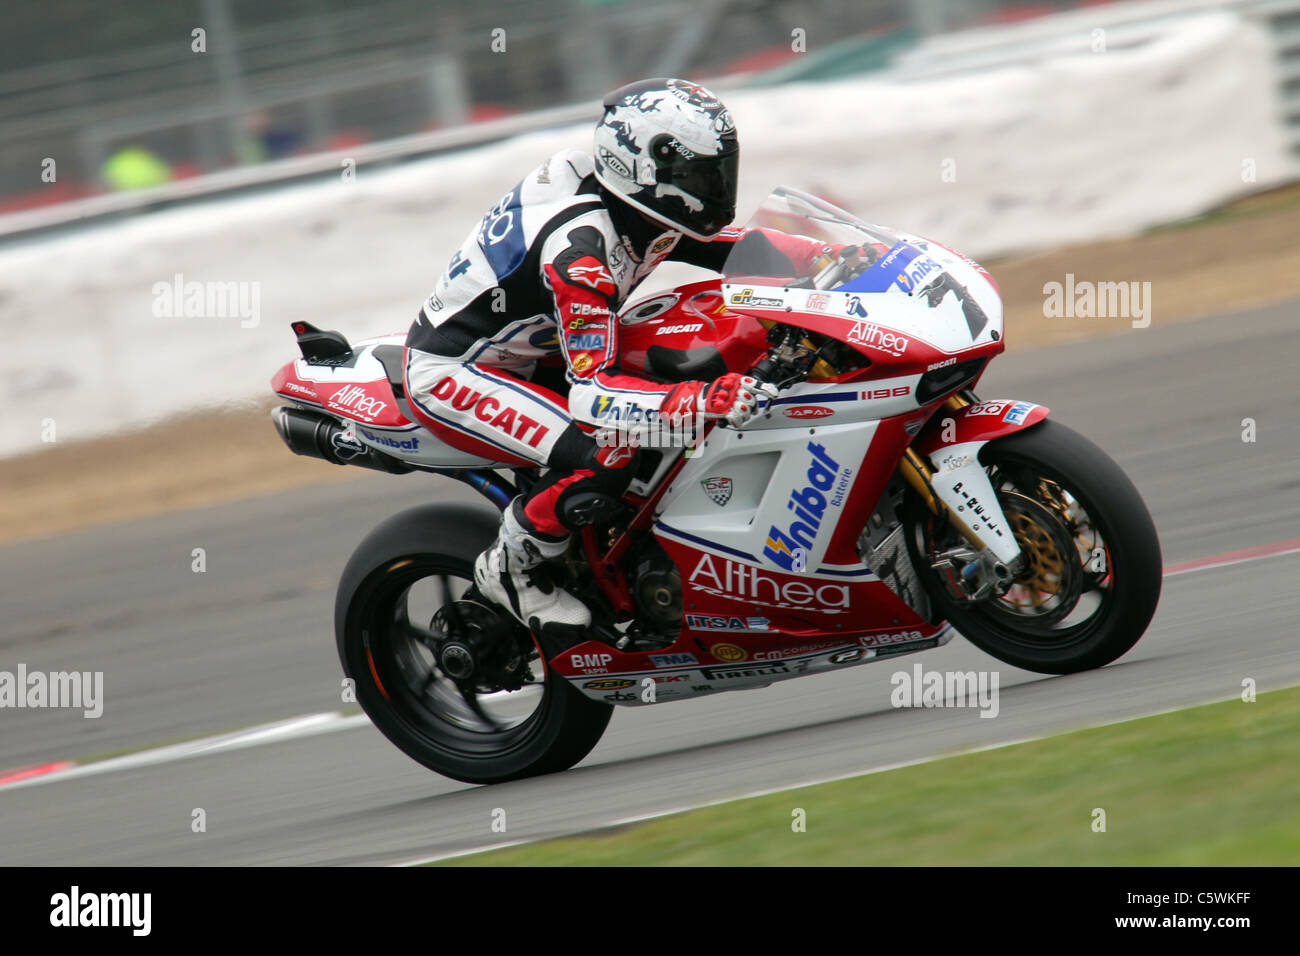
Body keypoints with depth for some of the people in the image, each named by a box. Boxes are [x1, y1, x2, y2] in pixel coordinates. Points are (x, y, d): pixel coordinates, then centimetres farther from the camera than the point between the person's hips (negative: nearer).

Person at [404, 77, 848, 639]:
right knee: (606, 457, -31)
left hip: (520, 354, 10)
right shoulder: (580, 249, -32)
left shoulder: (638, 213, -4)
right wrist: (701, 400, -52)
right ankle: (512, 566, -7)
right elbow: (591, 392, -38)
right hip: (448, 373, -10)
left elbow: (731, 247, 8)